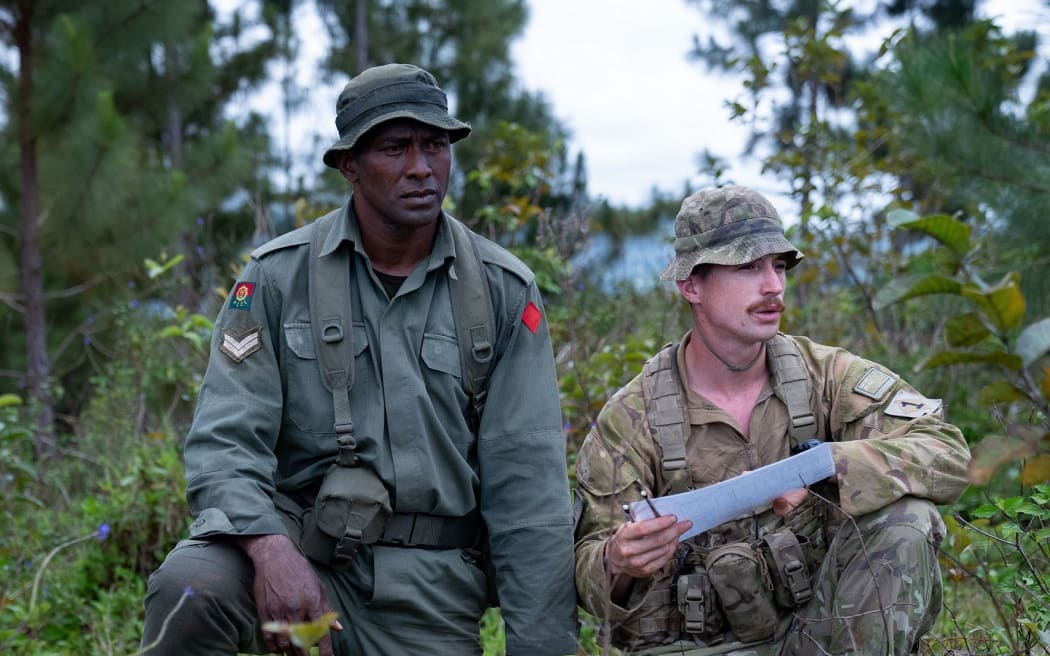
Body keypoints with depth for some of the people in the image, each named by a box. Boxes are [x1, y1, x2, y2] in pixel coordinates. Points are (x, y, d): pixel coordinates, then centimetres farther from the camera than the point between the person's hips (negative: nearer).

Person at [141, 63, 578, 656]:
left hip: (428, 586, 1)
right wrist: (271, 549, -29)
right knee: (188, 594, -29)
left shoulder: (504, 291, 0)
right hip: (295, 540, -1)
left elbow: (528, 487, -2)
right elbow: (226, 443, -8)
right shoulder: (279, 275, -3)